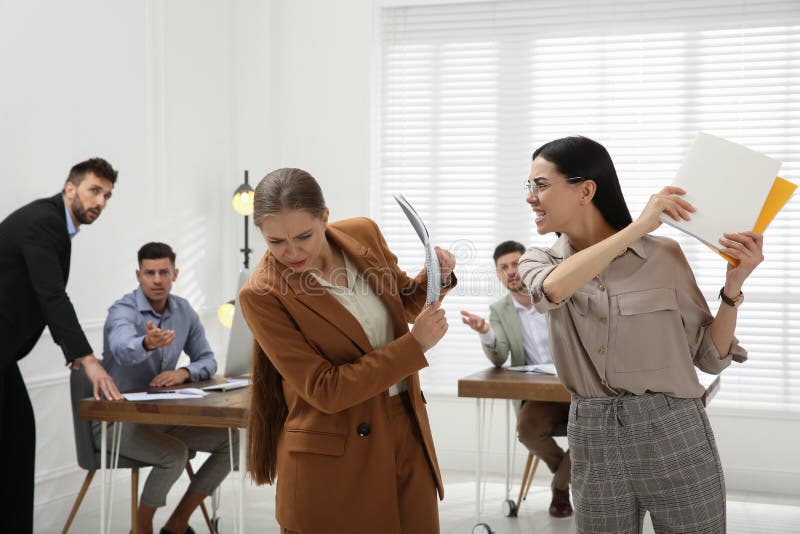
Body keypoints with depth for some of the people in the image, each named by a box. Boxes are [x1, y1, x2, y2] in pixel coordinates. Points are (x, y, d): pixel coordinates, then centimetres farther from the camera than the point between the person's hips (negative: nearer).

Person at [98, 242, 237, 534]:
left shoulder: (184, 311, 1)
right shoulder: (123, 311, -19)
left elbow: (207, 360, 5)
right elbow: (123, 348, -42)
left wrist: (183, 373, -18)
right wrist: (148, 343, -66)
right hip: (119, 419, -7)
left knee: (232, 441, -6)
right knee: (175, 453, -30)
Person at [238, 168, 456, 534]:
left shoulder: (363, 234, -3)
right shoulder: (262, 295, -17)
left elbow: (405, 301, 16)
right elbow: (324, 390, -19)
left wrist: (437, 277, -5)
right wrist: (415, 345, -20)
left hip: (408, 434, 5)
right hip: (333, 459, -5)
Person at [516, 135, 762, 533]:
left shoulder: (664, 255, -3)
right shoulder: (539, 262, 3)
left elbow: (710, 356, 2)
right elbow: (553, 289, -23)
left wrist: (733, 285, -12)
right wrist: (639, 225, -21)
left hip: (674, 436, -2)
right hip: (593, 441, 2)